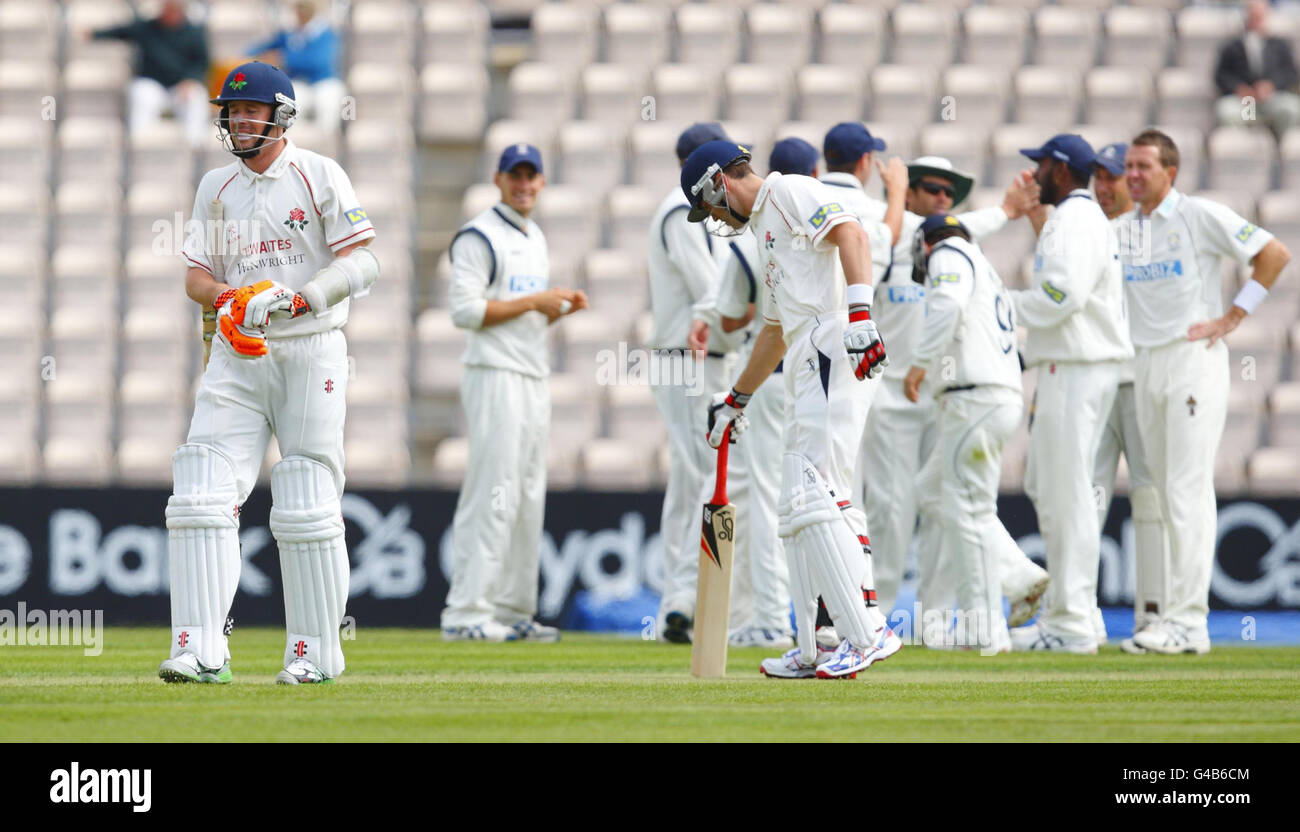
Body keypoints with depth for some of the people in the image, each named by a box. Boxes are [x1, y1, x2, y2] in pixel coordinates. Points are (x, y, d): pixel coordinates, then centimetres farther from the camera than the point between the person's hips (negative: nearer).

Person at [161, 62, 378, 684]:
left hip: (310, 348, -4)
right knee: (202, 493, -10)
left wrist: (289, 297, -21)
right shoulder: (216, 187, 13)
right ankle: (201, 651, -13)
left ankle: (315, 652, 7)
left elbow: (360, 264, -8)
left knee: (307, 507, -4)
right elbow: (196, 274, 12)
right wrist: (226, 299, -11)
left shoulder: (320, 177, -2)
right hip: (237, 355, 4)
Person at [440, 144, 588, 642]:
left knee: (529, 498, 9)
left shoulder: (535, 239, 20)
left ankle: (512, 611, 13)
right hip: (494, 375, -9)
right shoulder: (479, 237, -7)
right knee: (493, 494, -14)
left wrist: (563, 307, 6)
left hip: (534, 377, 9)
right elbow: (465, 310, -17)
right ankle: (466, 614, -15)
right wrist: (532, 302, -14)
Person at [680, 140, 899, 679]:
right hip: (807, 371, 11)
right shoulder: (765, 227, 31)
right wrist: (735, 401, 42)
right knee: (798, 506, 11)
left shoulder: (790, 192, 1)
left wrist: (859, 315, -29)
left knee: (812, 494, -18)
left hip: (832, 352, -11)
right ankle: (813, 651, 13)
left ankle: (867, 632, -22)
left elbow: (850, 233, -16)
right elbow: (776, 329, 38)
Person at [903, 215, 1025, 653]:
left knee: (967, 509, -8)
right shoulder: (986, 270, 28)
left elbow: (948, 305, -20)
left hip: (976, 397, -10)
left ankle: (985, 632, -9)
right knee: (933, 488, 19)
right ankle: (1018, 571, 8)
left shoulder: (948, 256, 0)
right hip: (1005, 393, 10)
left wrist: (920, 363, -21)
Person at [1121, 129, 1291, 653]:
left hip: (1195, 359, -6)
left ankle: (1187, 620, -16)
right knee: (1165, 491, 7)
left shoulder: (1202, 217, -5)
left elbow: (1275, 254, -6)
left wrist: (1233, 317, -8)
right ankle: (1176, 610, 11)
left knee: (1188, 489, -12)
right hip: (1144, 364, 6)